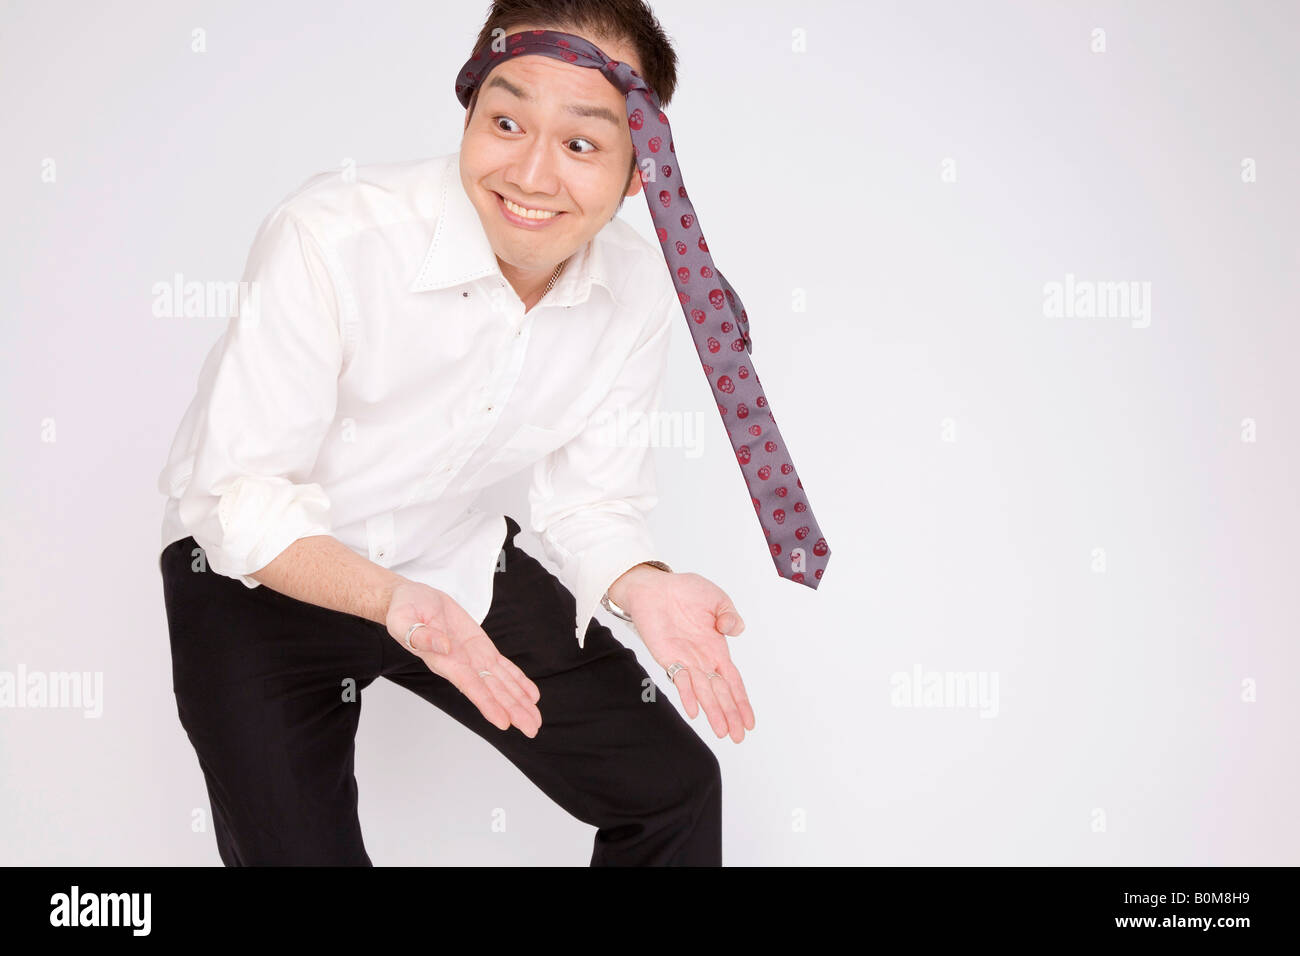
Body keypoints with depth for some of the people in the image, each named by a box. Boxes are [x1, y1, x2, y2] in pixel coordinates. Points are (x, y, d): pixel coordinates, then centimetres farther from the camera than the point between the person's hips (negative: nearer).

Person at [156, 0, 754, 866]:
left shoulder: (639, 291, -13)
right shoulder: (328, 241, -30)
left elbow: (590, 501, -3)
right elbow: (240, 505, -25)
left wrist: (645, 589, -25)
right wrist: (394, 602, -42)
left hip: (453, 558, 5)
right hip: (263, 572, -4)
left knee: (675, 790, 5)